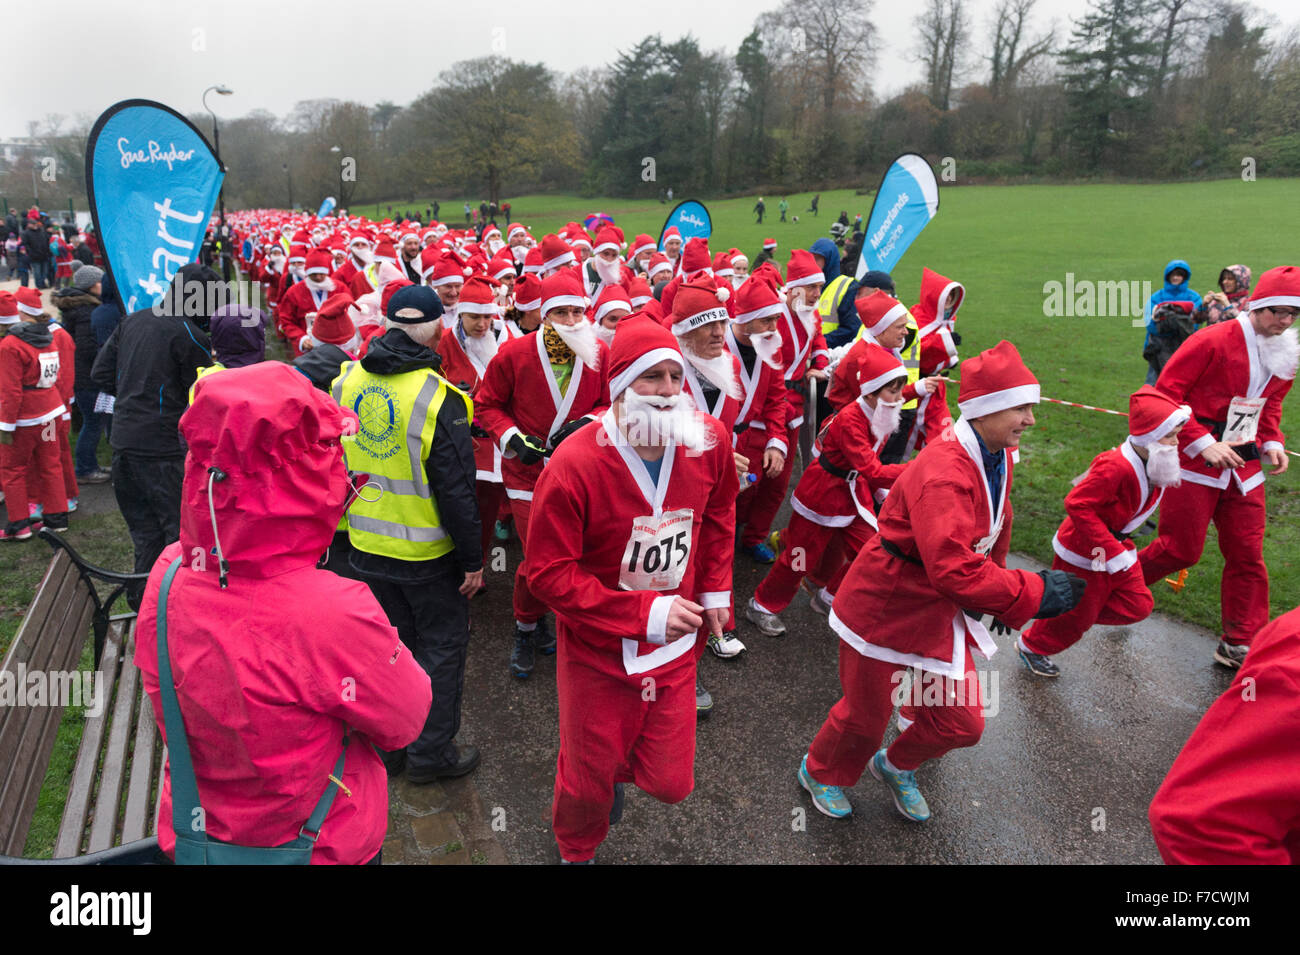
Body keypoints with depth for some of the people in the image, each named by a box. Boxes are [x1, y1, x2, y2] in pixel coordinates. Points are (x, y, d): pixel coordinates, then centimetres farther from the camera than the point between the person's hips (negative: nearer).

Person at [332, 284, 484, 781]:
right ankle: (430, 751, 20)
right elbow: (455, 489, -19)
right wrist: (472, 559, -10)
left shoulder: (348, 380, -2)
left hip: (367, 545, 6)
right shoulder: (437, 397, -21)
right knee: (442, 645, 12)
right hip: (426, 551, -6)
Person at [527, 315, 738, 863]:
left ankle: (618, 763, 50)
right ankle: (576, 850, 53)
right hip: (599, 652, -3)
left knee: (670, 785, 11)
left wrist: (715, 591, 8)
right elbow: (548, 572, -20)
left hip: (676, 645, 4)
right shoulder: (574, 464, -24)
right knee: (589, 783, 15)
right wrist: (646, 613, -23)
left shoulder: (708, 440, -10)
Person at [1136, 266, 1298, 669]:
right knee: (1180, 550, -1)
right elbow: (1165, 394, -15)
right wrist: (1203, 443, -20)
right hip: (1195, 463, -7)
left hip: (1243, 466, 7)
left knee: (1247, 556, 7)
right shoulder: (1213, 341, -14)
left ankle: (1240, 645, 18)